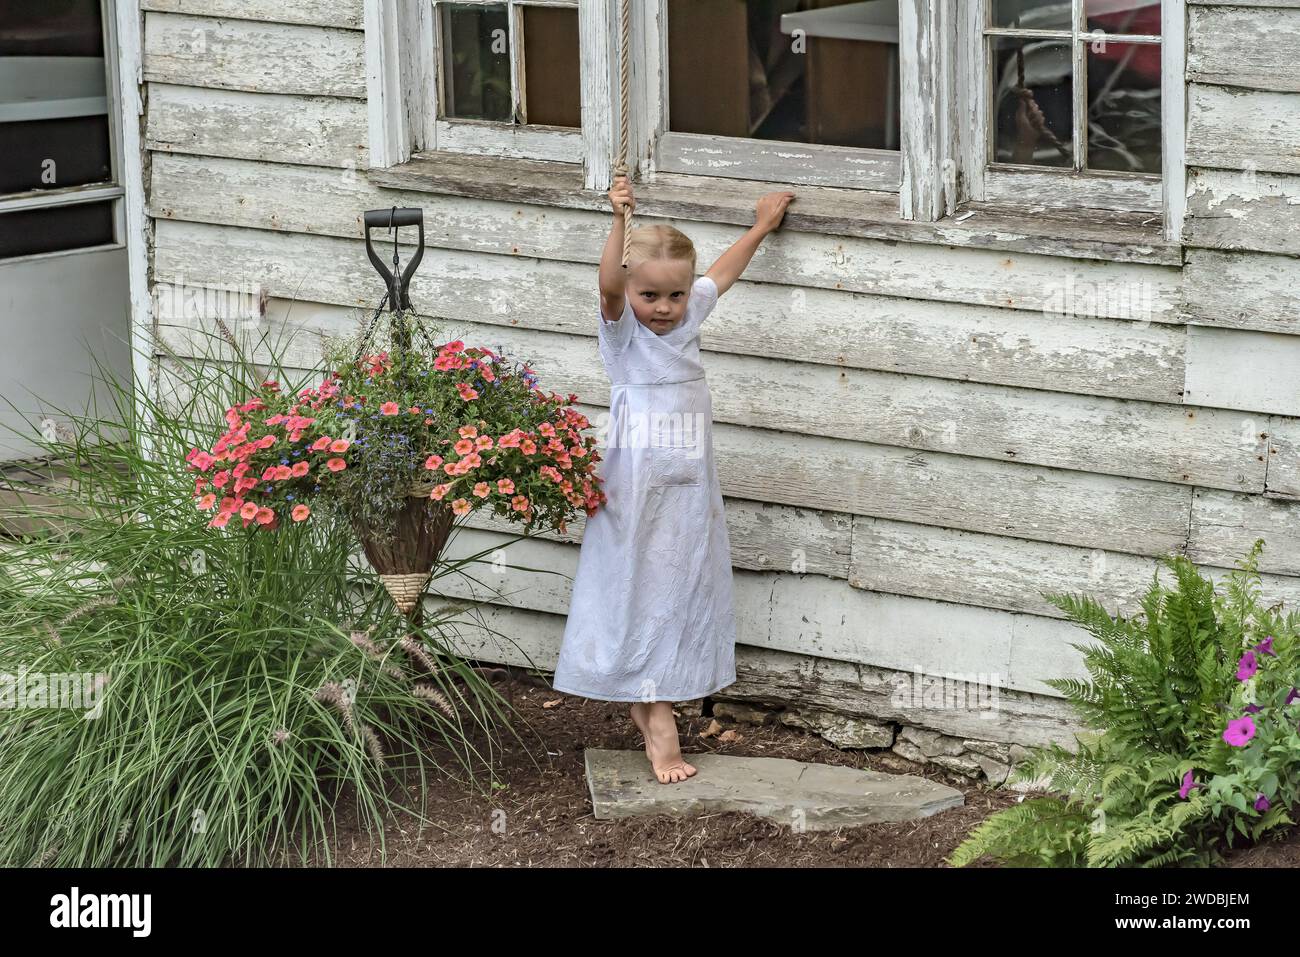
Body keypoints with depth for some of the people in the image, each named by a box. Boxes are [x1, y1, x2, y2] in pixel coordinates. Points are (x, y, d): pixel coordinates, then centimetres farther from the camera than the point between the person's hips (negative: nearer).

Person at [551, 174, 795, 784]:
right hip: (636, 490, -6)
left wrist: (761, 226, 35)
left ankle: (645, 701, 19)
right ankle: (660, 727, -3)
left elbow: (721, 274, 24)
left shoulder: (688, 317, 6)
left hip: (690, 490, 6)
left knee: (684, 592, 8)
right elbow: (608, 285, -30)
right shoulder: (622, 329, -9)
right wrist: (619, 222, -43)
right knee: (641, 593, -3)